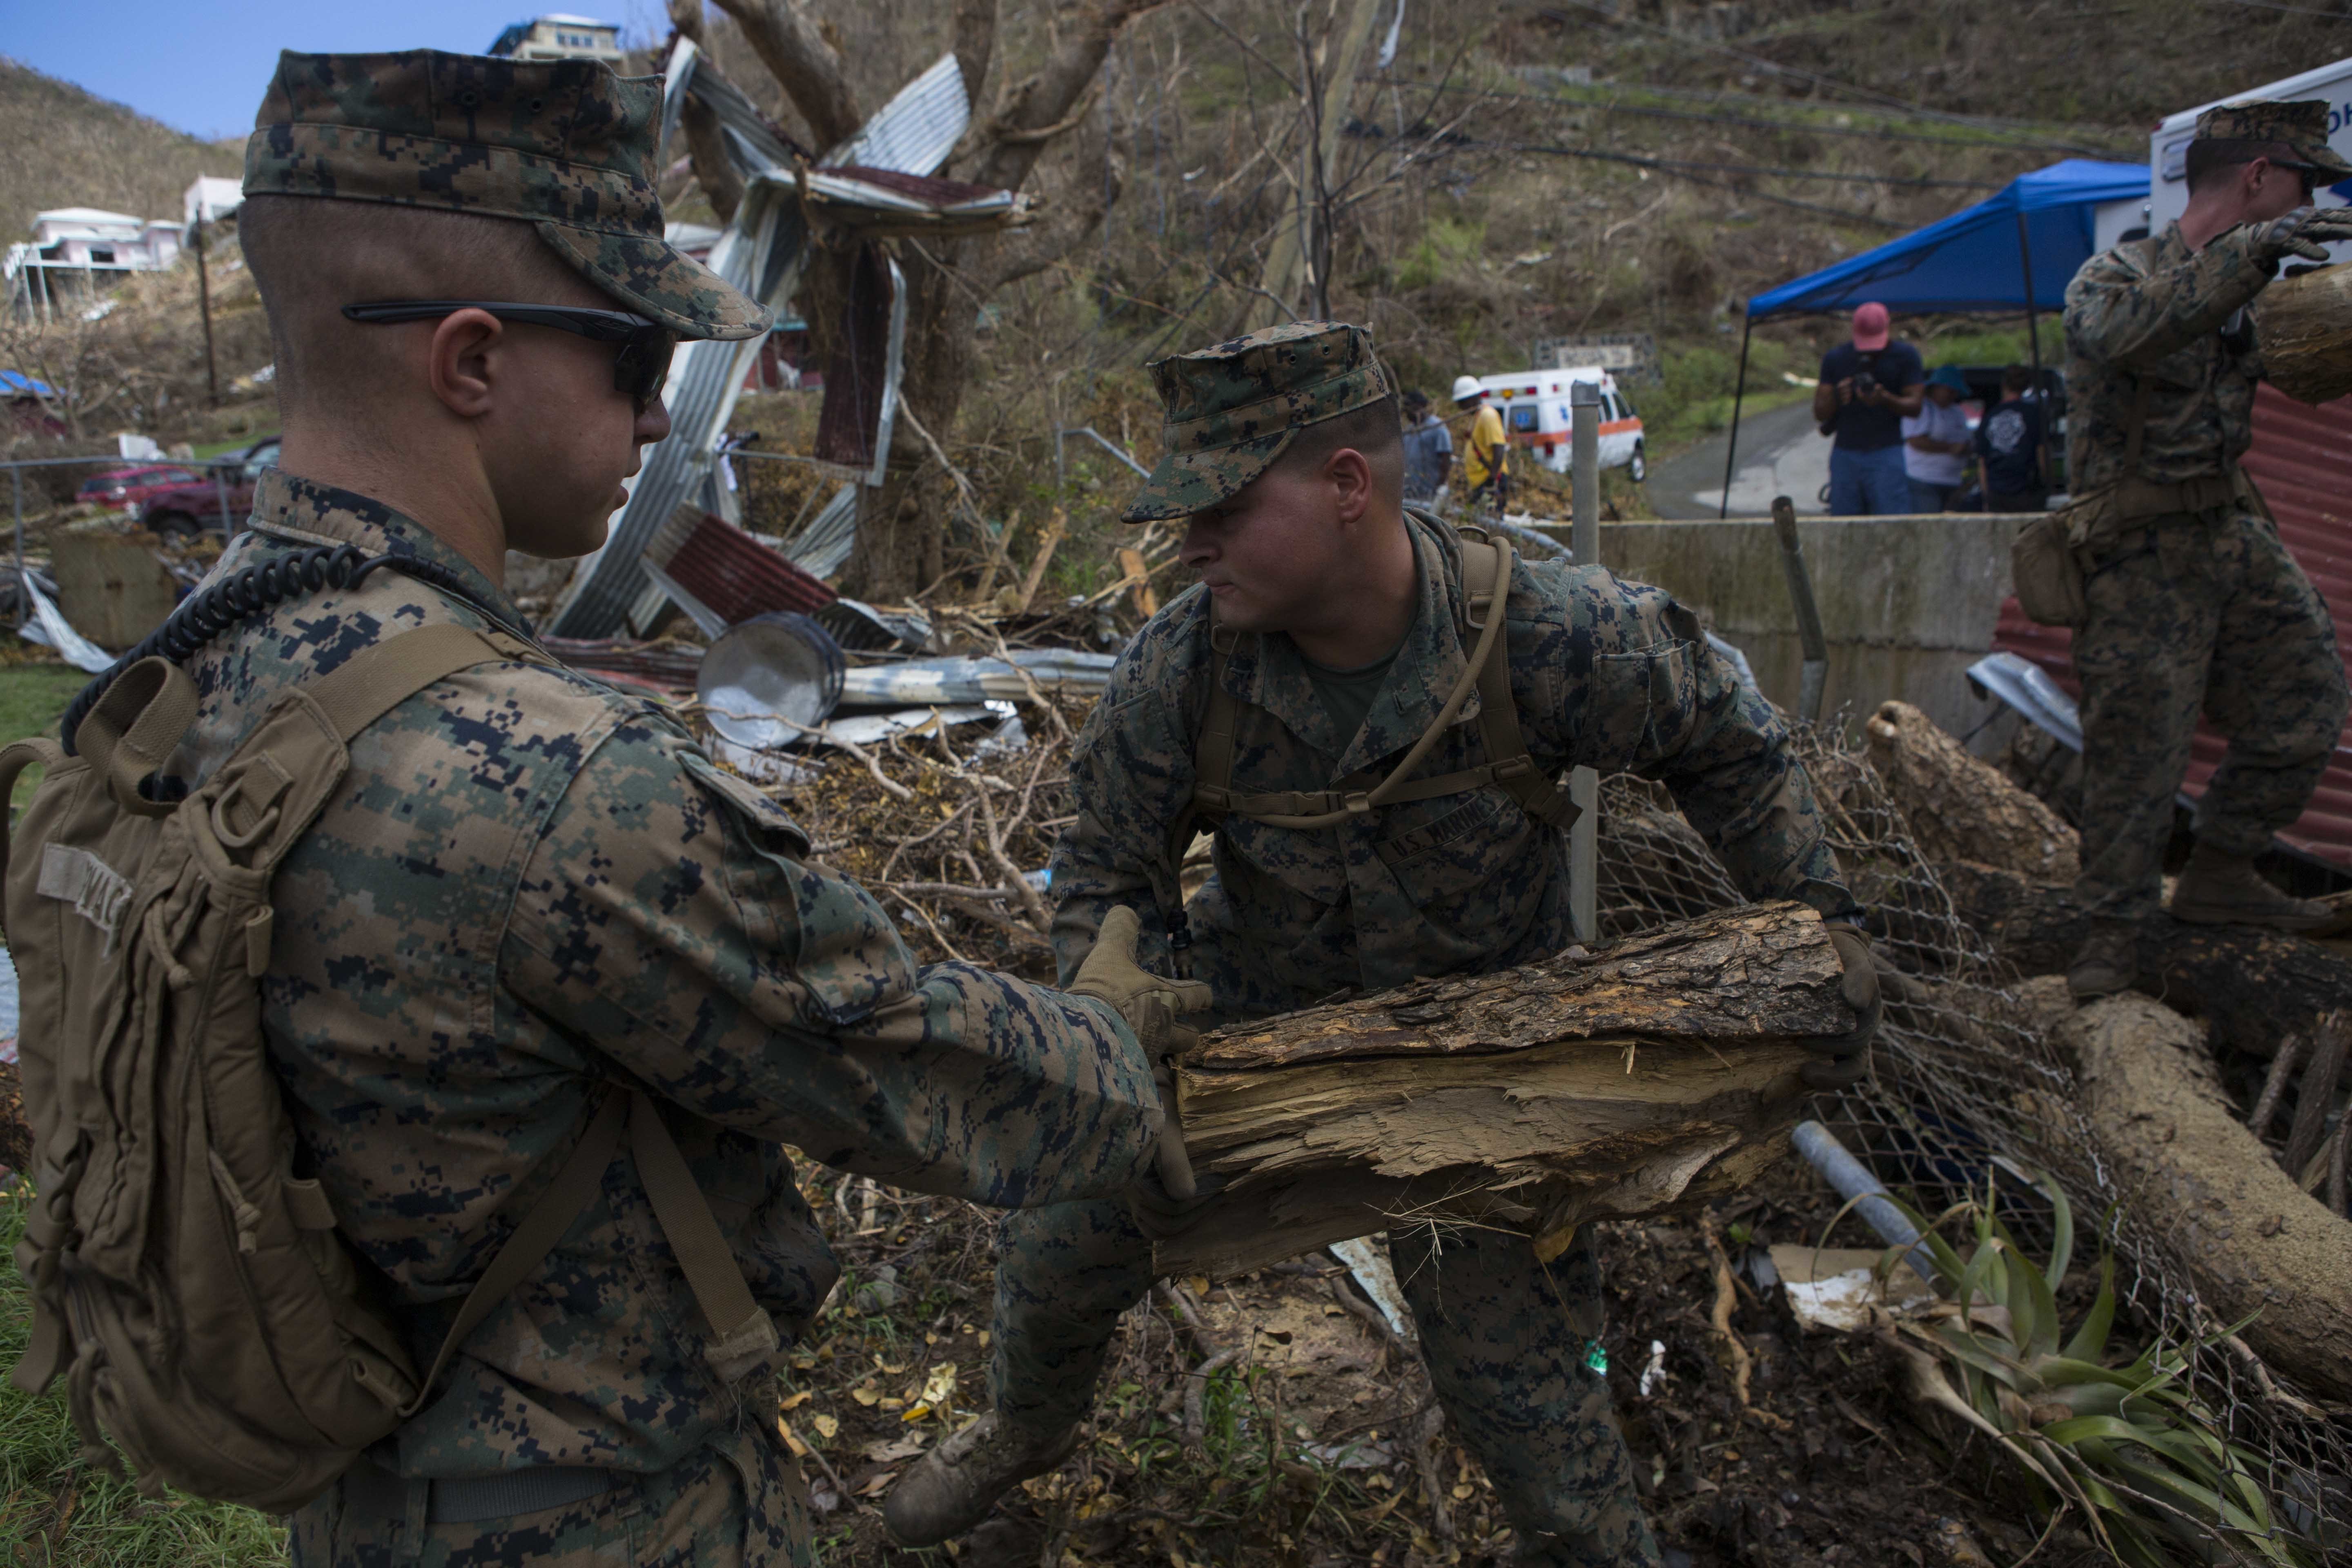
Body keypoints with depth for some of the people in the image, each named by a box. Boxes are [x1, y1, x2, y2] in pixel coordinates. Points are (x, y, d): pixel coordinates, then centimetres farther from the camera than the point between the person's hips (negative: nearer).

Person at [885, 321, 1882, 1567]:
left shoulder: (1551, 638, -28)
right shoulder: (1177, 671, -23)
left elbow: (1727, 749, -7)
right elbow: (1106, 878, -8)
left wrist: (1820, 919, -9)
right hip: (1244, 1015, 3)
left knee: (1512, 1362, 0)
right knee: (1061, 1246, 11)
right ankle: (1025, 1428, 48)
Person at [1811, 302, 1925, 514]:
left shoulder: (1905, 356, 4)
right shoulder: (1835, 359, 10)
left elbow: (1915, 406, -2)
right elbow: (1819, 412, 6)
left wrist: (1885, 398, -21)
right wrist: (1836, 397, -16)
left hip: (1887, 452, -2)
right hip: (1845, 454, 3)